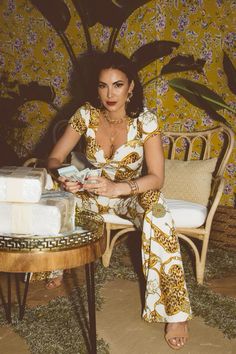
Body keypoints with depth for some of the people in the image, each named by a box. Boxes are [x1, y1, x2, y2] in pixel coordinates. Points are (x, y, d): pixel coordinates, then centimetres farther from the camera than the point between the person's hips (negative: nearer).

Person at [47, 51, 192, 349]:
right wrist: (64, 178, -34)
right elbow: (54, 158, -10)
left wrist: (118, 187, -40)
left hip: (133, 193, -3)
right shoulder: (86, 114, -13)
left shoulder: (145, 121, -19)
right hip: (93, 192, 3)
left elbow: (157, 178, -22)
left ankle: (175, 312, -27)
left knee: (157, 213, -36)